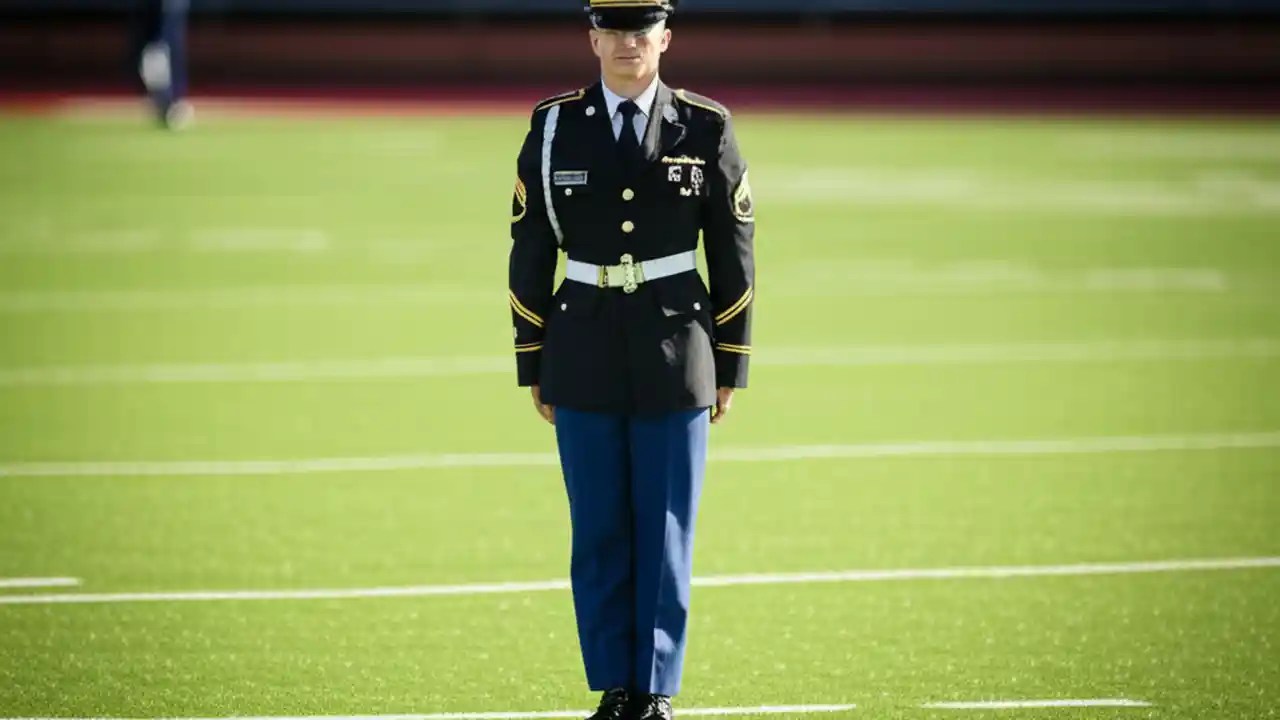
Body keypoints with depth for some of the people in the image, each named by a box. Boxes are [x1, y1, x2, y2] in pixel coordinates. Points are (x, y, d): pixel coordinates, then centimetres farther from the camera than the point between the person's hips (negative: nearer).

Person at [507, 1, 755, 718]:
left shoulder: (706, 128, -2)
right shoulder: (554, 128, 0)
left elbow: (734, 255, 2)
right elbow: (531, 253, 4)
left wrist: (730, 367, 1)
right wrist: (534, 367, 3)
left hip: (675, 362, -1)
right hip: (585, 362, 1)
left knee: (666, 535, 1)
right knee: (599, 536, 4)